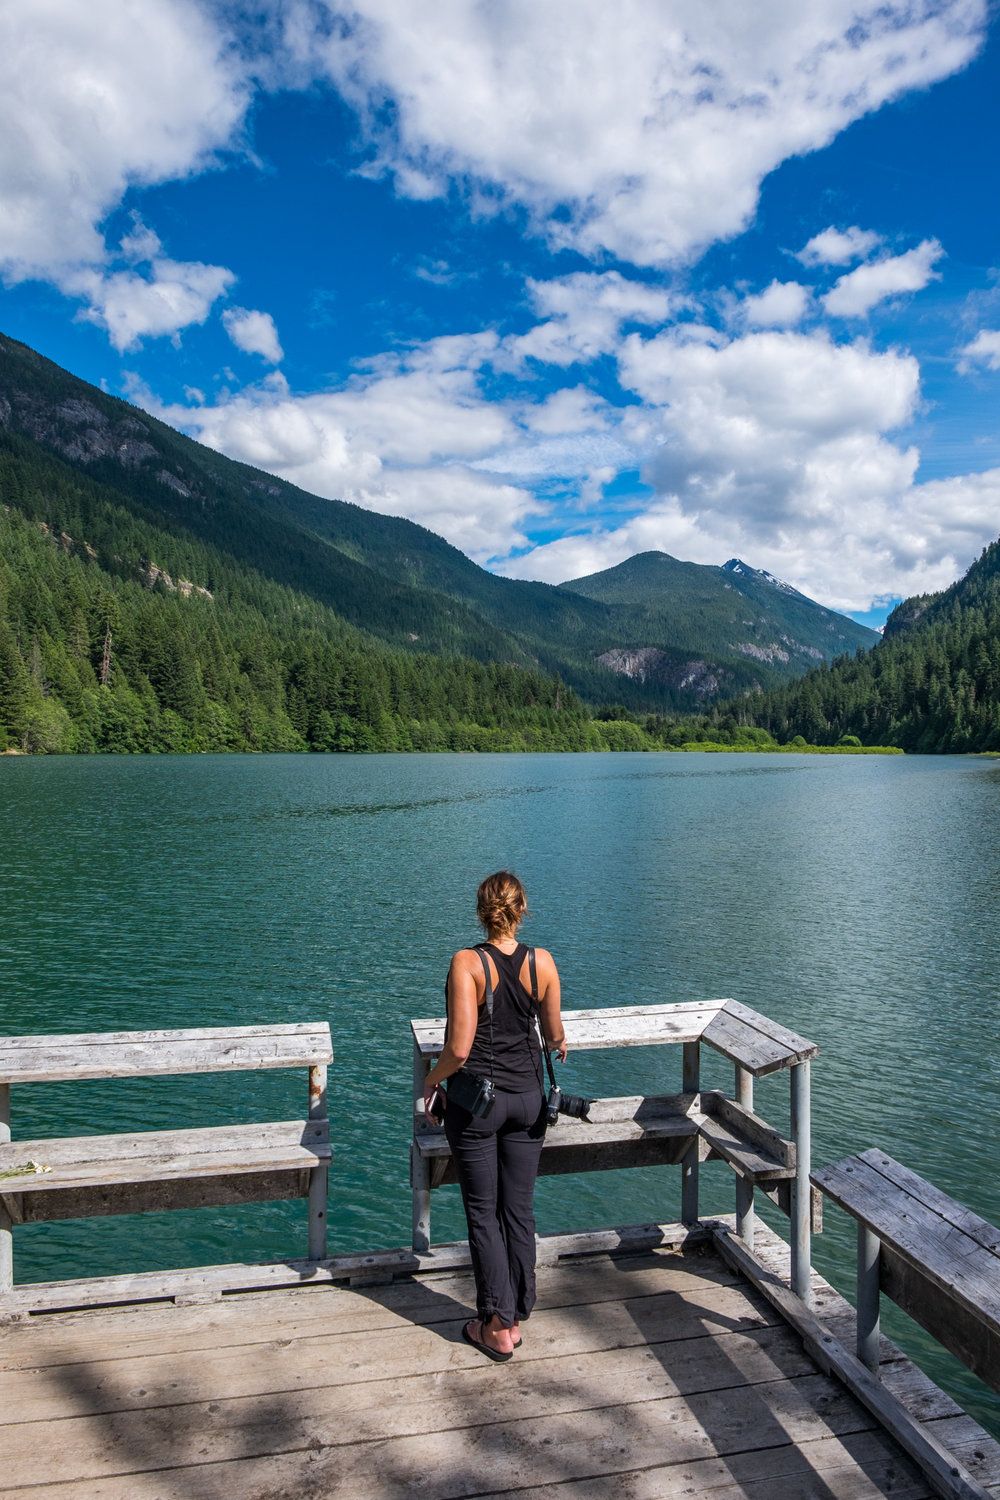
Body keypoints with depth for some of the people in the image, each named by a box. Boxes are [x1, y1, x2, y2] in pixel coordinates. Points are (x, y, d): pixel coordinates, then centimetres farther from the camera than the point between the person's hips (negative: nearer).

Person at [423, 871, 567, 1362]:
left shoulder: (467, 963, -19)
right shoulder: (542, 961, -8)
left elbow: (459, 1048, -21)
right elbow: (555, 1035, 4)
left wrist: (432, 1079, -2)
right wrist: (559, 1045, 28)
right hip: (528, 1097, 4)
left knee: (483, 1212, 11)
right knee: (520, 1210, 16)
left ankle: (497, 1326, 19)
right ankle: (516, 1315, 29)